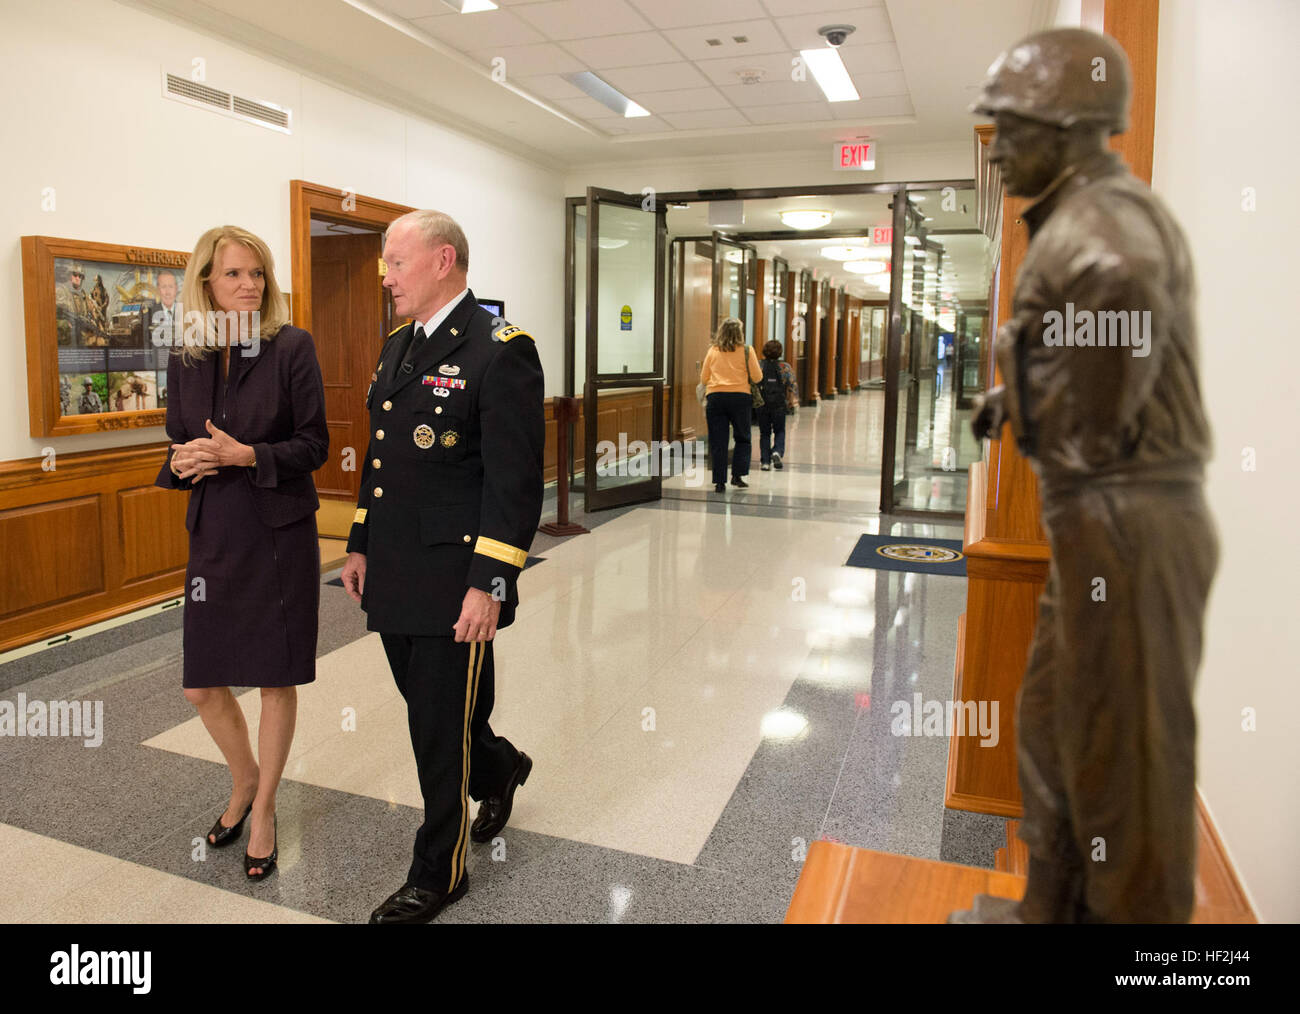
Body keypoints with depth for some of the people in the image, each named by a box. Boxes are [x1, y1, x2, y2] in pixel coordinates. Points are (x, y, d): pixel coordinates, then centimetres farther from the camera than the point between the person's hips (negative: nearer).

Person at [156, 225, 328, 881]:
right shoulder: (186, 360, 5)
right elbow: (180, 445, 13)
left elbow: (314, 445, -7)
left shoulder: (292, 347, -6)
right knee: (202, 686, 9)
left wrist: (246, 455, -20)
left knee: (276, 680, 6)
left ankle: (264, 808, 28)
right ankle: (244, 780, 38)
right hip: (214, 536, 4)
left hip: (280, 536, -4)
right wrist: (184, 462, -9)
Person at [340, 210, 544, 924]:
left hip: (453, 581, -8)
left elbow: (516, 480, -18)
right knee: (426, 710, 20)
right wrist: (360, 544, 17)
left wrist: (492, 584, -21)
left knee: (440, 730, 5)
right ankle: (499, 768, 49)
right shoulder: (397, 345, 13)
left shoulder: (500, 350, -14)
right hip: (393, 573, 8)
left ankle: (437, 875, 25)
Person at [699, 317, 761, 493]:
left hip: (715, 398, 2)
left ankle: (720, 482, 4)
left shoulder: (712, 351, 5)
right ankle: (737, 475, 6)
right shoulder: (746, 351, -1)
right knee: (742, 438, 15)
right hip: (740, 397, -1)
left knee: (718, 441, 5)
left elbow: (703, 379, 10)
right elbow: (757, 377, 0)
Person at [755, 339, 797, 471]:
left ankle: (765, 461, 4)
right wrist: (794, 401, 5)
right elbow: (793, 385, -5)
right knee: (779, 431, 16)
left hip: (761, 405, 1)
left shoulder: (758, 366, -1)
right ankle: (777, 452, -9)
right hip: (779, 406, 0)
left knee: (764, 433, 10)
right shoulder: (785, 367, -1)